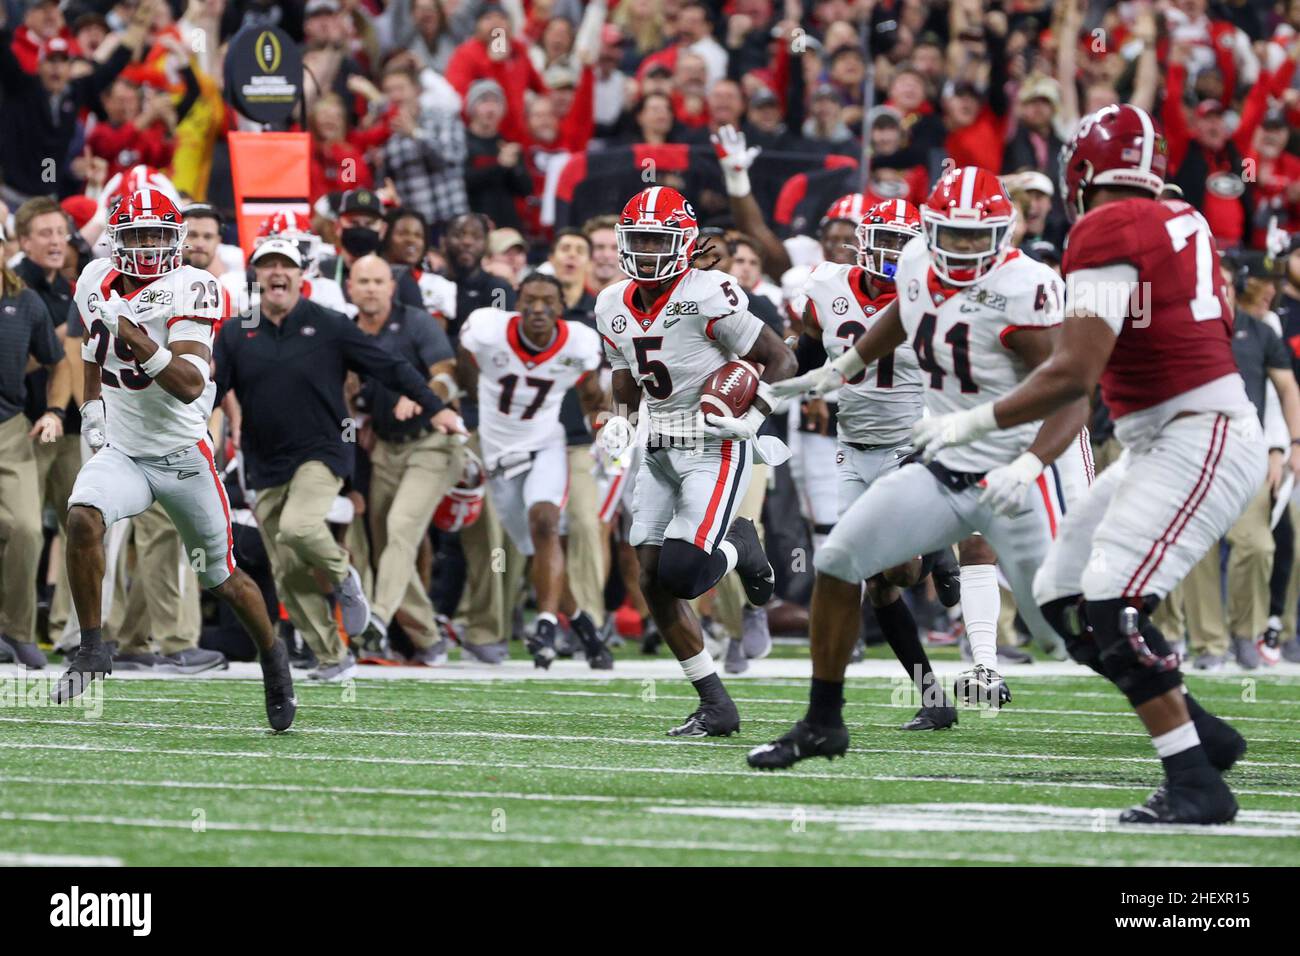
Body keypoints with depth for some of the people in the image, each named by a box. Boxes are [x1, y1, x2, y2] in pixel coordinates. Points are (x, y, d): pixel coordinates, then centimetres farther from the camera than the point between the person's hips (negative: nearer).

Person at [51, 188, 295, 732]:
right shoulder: (97, 284, 1)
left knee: (220, 576, 9)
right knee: (82, 519, -28)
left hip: (183, 456, -3)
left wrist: (147, 351, -44)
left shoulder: (189, 290, -17)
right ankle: (92, 648, -17)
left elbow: (191, 385, -28)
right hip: (121, 454, 3)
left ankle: (272, 654, 37)